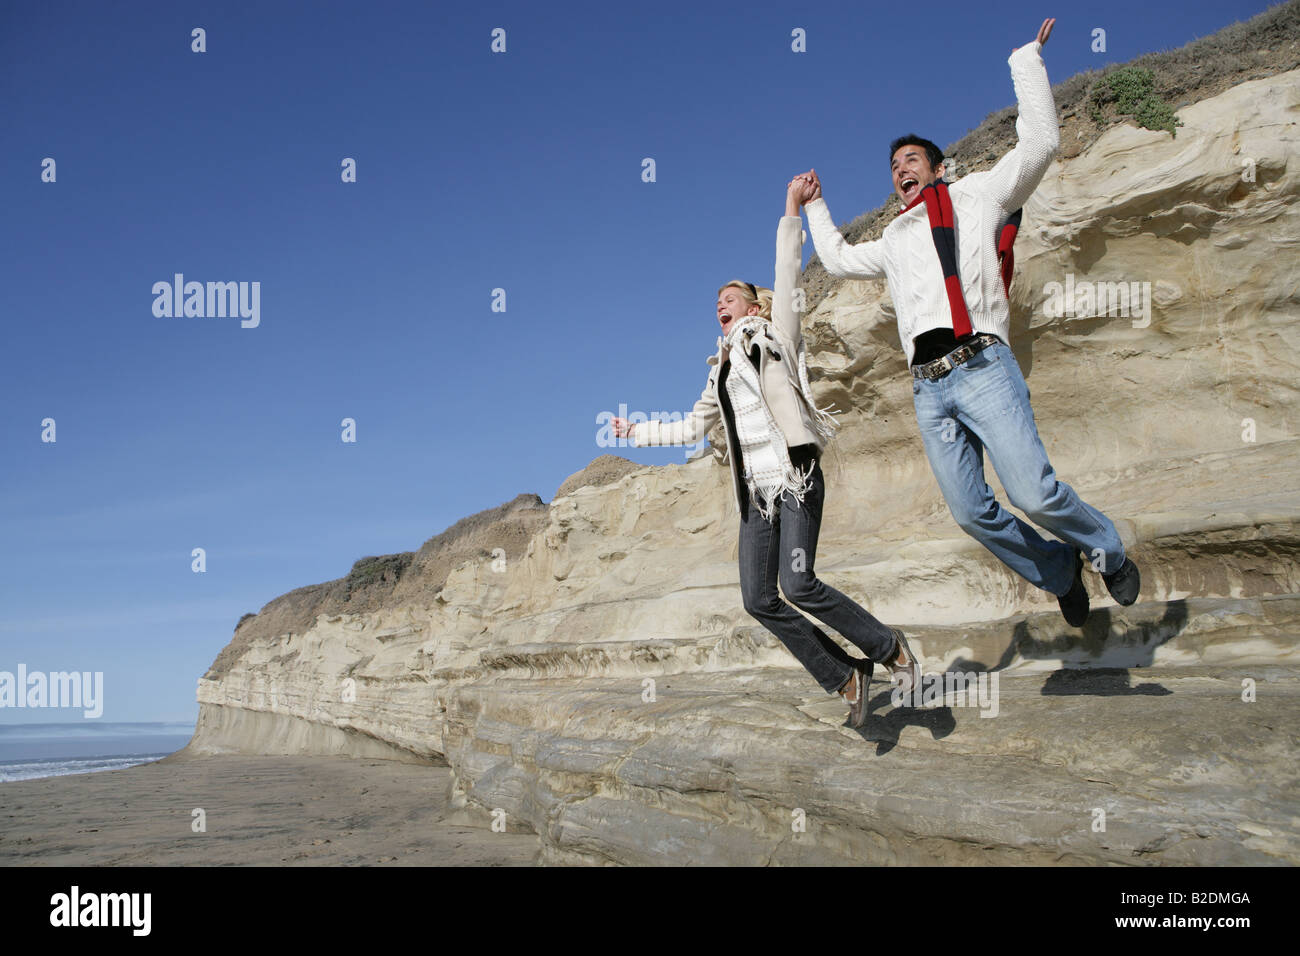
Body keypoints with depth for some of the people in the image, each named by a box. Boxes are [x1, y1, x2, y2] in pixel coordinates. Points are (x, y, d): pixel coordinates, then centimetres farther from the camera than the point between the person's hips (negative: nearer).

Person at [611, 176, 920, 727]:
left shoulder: (773, 337, 9)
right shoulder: (722, 371, 24)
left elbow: (787, 277, -4)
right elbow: (693, 427, 35)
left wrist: (791, 211, -7)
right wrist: (638, 432, 39)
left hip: (796, 478, -7)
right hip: (756, 490, 7)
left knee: (798, 584, -21)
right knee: (759, 599, -4)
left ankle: (888, 647, -1)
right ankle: (846, 679, 6)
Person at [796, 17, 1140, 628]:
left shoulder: (977, 195, 16)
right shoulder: (892, 242, 31)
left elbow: (1039, 144, 4)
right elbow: (837, 259, 46)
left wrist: (1026, 59, 9)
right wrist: (814, 207, 50)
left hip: (980, 367, -5)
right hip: (928, 388, 5)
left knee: (1033, 492, -19)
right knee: (971, 512, -7)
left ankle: (1107, 552, 8)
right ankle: (1059, 574, 14)